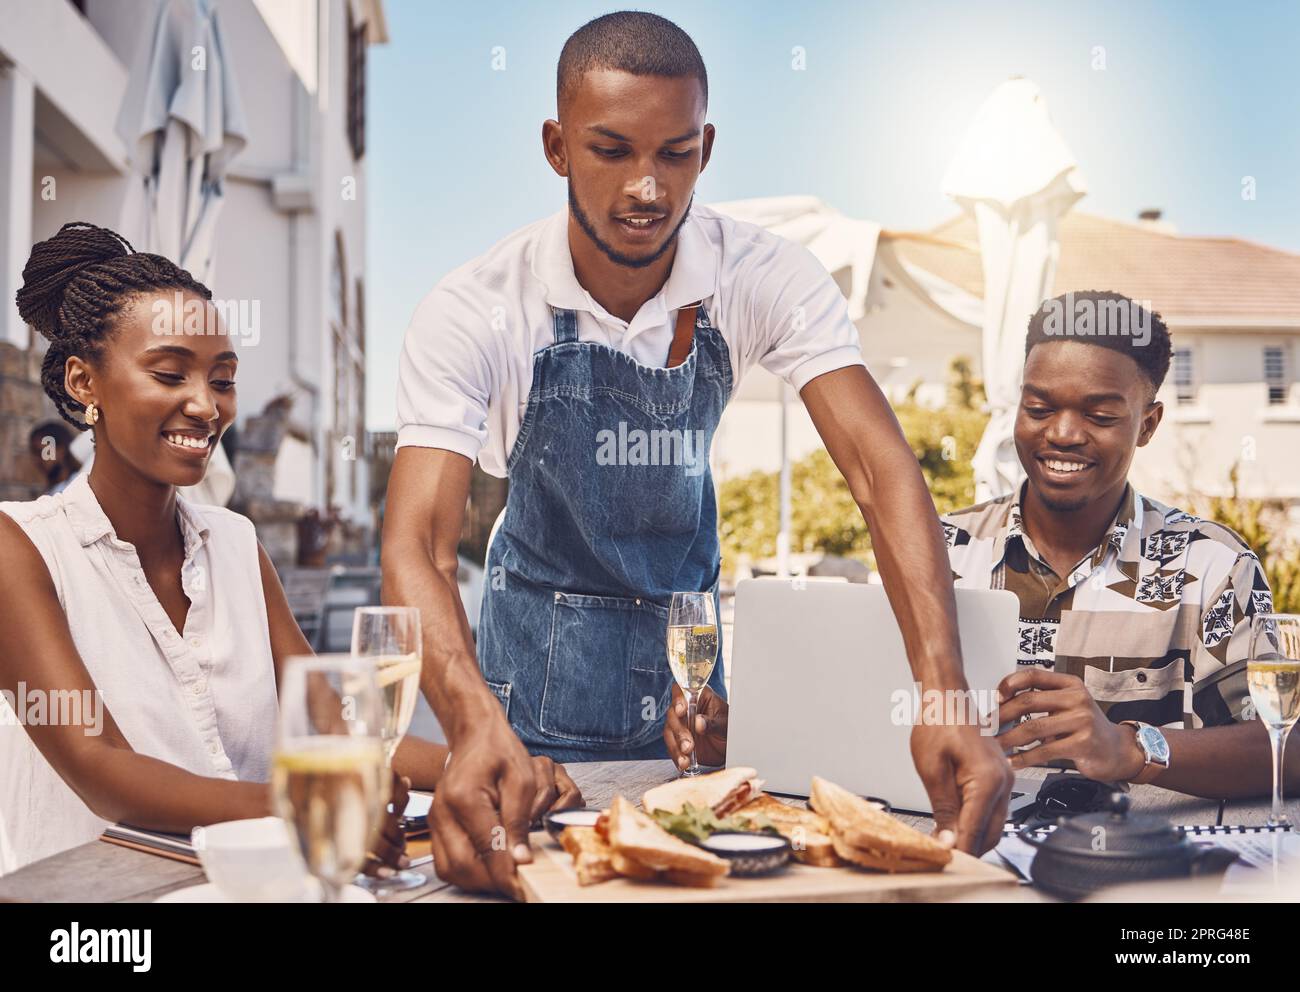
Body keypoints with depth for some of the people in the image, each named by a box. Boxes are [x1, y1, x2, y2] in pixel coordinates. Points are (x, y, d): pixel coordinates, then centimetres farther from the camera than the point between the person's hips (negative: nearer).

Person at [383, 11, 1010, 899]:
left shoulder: (766, 280, -19)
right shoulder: (473, 315, -24)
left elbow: (883, 474, -28)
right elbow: (418, 547, -32)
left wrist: (946, 701, -41)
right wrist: (476, 724, -52)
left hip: (690, 642, 2)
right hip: (538, 667, -2)